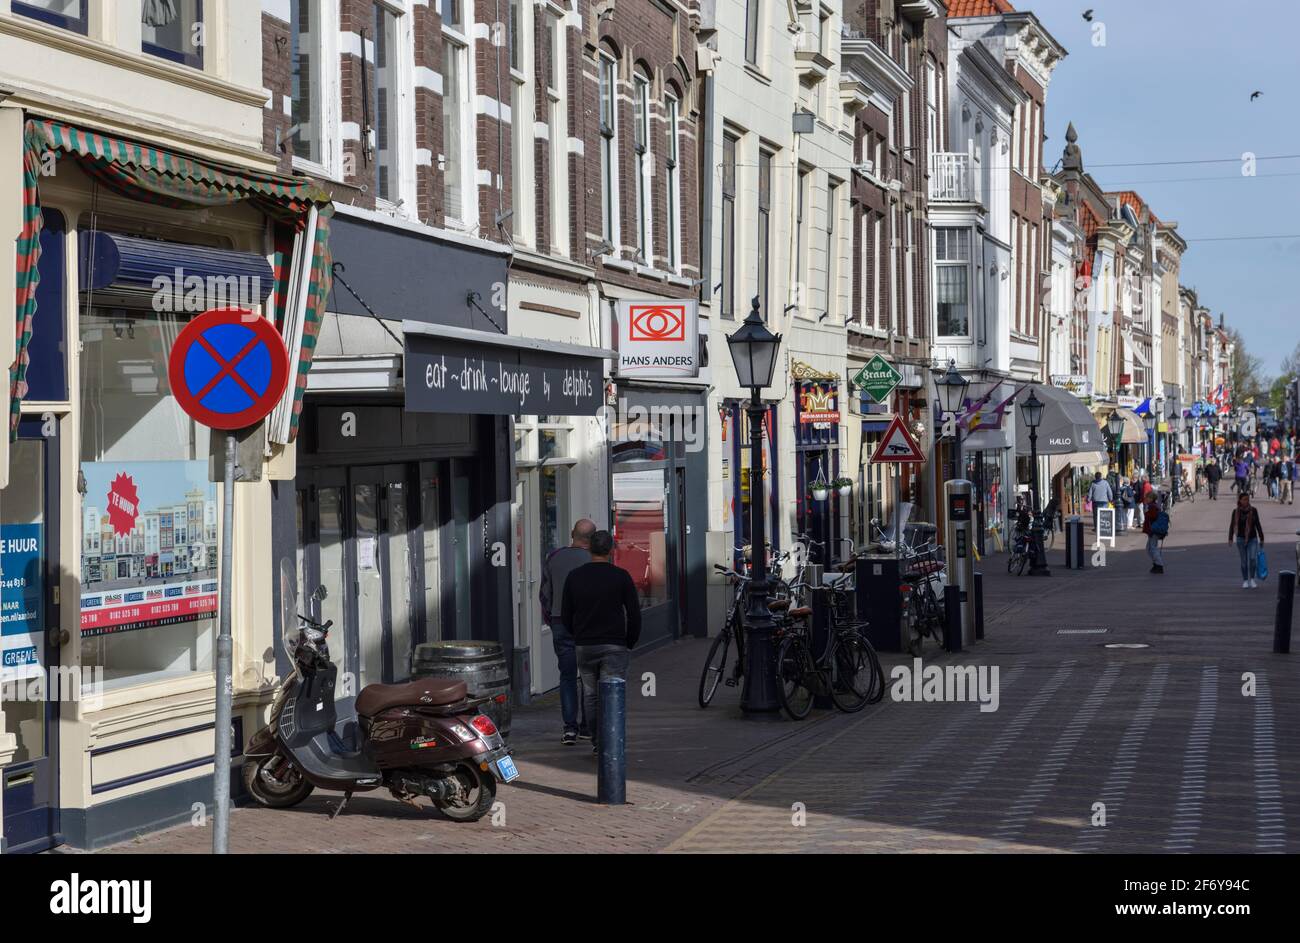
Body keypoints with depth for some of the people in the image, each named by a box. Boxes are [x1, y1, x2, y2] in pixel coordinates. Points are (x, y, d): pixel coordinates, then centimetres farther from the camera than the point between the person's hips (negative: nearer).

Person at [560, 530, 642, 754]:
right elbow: (634, 613, -4)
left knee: (590, 695, 14)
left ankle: (596, 742, 17)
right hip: (614, 645, -3)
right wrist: (630, 643, 9)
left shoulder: (574, 577, 3)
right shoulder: (621, 576, -5)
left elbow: (566, 615, 8)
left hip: (584, 645, 3)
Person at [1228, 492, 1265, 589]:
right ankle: (1245, 581, 17)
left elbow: (1258, 525, 3)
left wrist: (1261, 539, 4)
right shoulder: (1236, 511, -5)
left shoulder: (1254, 510, -2)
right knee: (1244, 561, 2)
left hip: (1252, 539, 0)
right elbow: (1232, 525, -3)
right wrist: (1230, 539, -11)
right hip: (1241, 539, 0)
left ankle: (1252, 579, 3)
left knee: (1252, 559, -15)